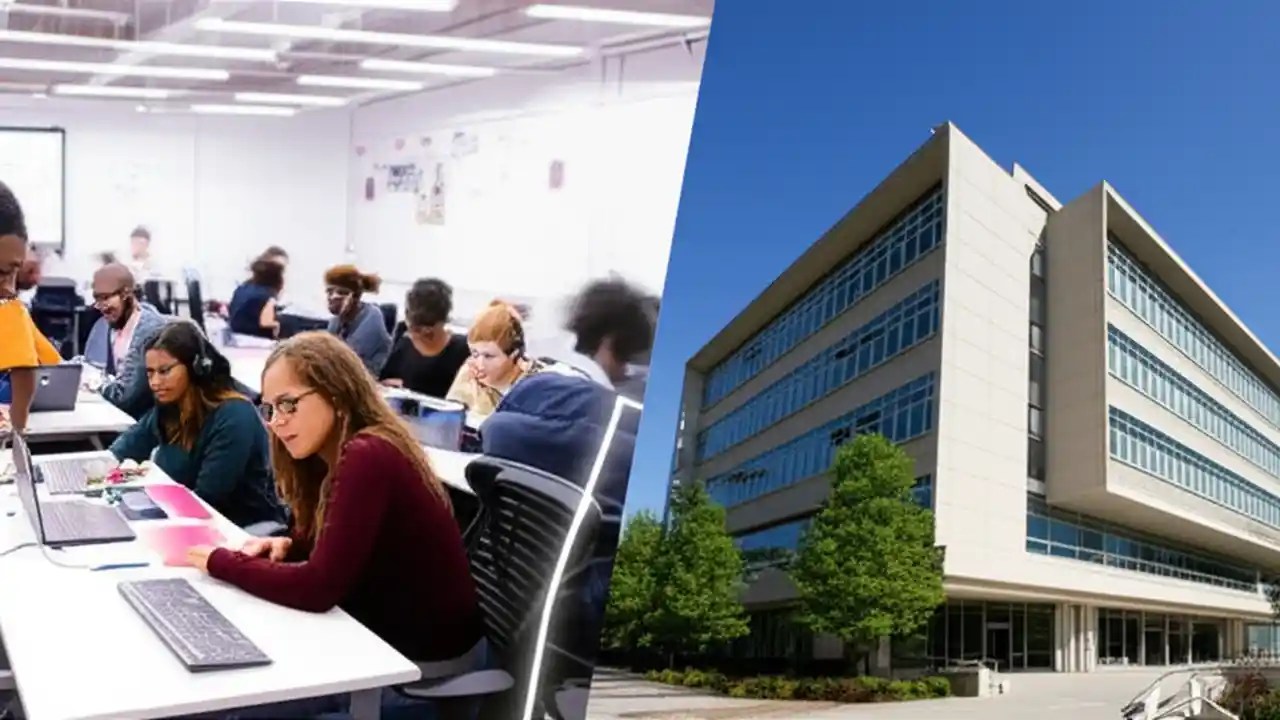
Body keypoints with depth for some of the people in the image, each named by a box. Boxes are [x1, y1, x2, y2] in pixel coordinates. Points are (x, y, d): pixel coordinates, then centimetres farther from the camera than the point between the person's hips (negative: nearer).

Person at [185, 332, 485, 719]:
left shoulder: (367, 458, -24)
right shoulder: (342, 454, 6)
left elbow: (318, 589, -27)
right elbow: (327, 545, 17)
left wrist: (220, 562, -14)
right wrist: (287, 546, -4)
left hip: (427, 664, -9)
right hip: (385, 636, 9)